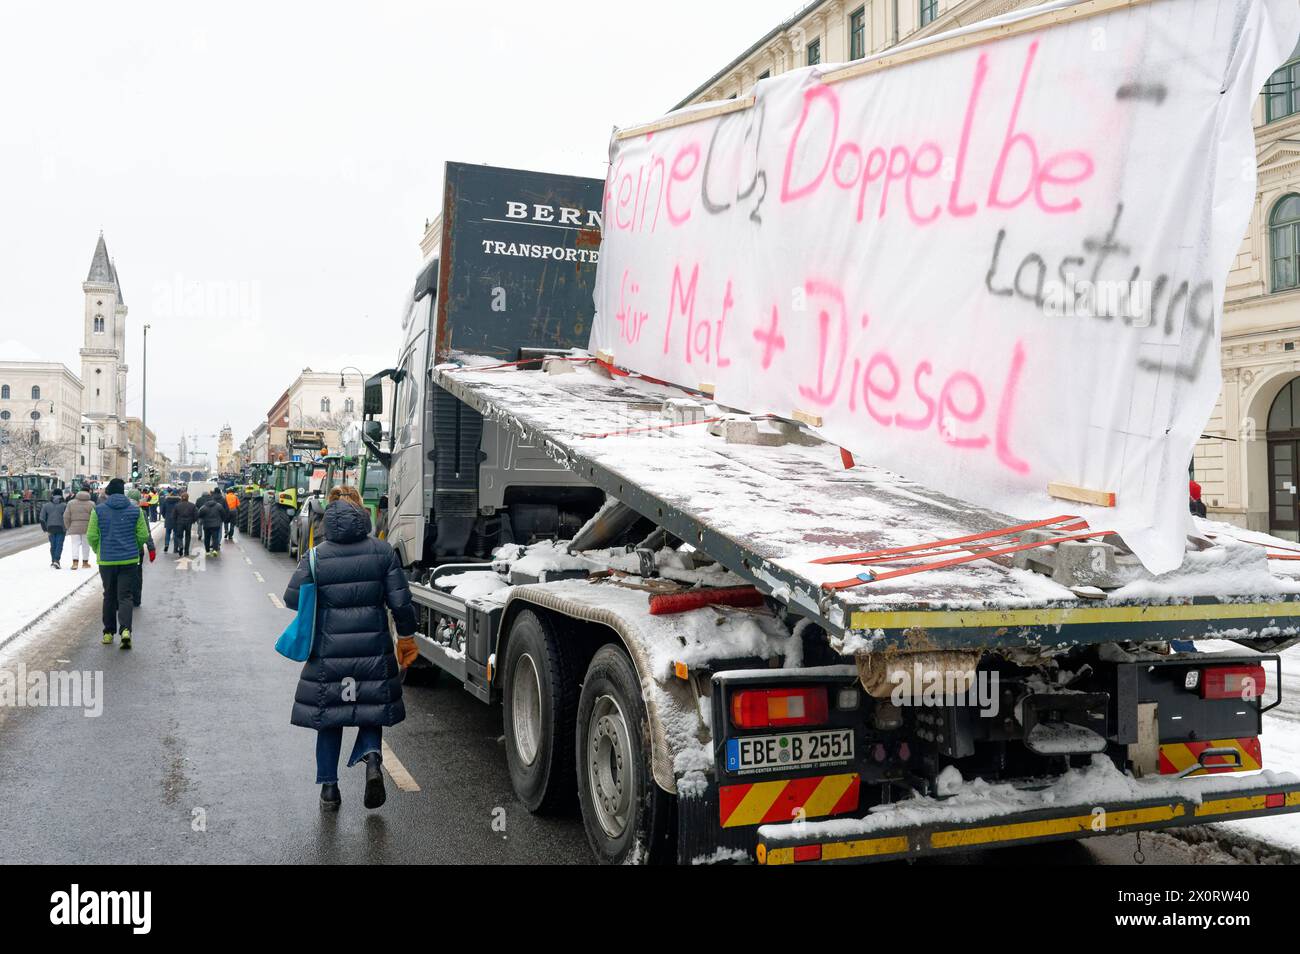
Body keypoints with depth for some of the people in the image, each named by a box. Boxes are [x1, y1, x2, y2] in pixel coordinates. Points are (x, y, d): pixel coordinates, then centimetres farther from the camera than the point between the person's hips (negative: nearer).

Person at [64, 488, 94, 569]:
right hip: (87, 528, -1)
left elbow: (66, 517, 3)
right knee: (85, 545, 8)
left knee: (75, 545, 2)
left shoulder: (71, 503, 4)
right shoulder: (91, 504, -3)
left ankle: (75, 562, -11)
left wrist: (68, 527, 12)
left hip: (74, 528, 1)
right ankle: (85, 563, 14)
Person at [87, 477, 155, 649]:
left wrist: (98, 551, 15)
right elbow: (143, 535, -1)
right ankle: (125, 629, -19)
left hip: (106, 560, 1)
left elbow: (92, 536, -3)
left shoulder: (98, 510, -2)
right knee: (125, 596, 0)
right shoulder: (135, 510, -1)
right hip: (129, 560, 0)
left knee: (109, 596, 14)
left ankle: (108, 632, 21)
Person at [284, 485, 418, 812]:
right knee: (371, 711, 17)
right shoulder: (383, 552, -3)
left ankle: (328, 787, 16)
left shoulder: (316, 557, -6)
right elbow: (400, 601, -3)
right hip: (374, 649, 0)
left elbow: (293, 598, -7)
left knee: (329, 717, 14)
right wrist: (406, 637, 10)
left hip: (328, 652, 0)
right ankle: (371, 757, -10)